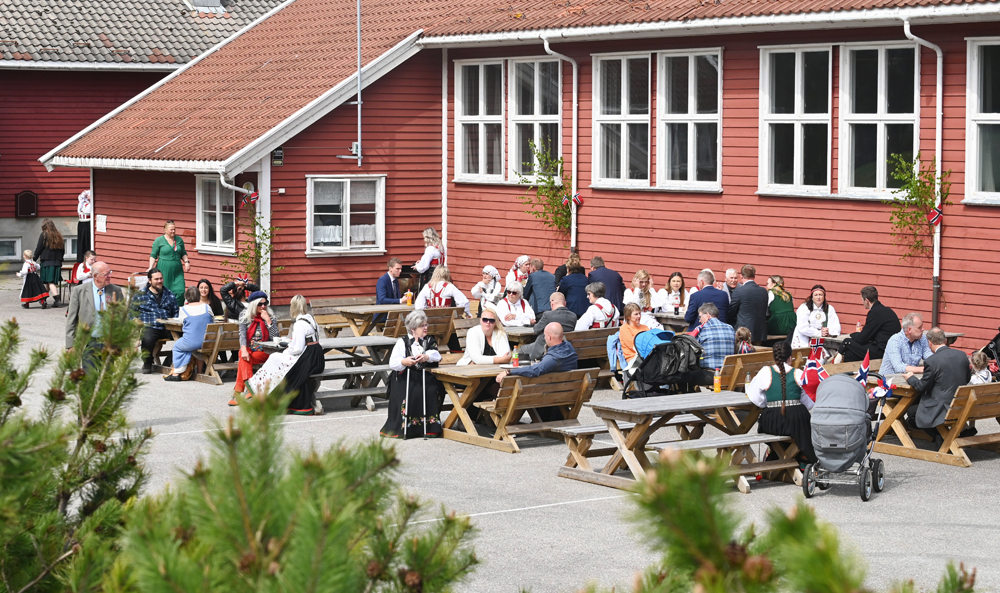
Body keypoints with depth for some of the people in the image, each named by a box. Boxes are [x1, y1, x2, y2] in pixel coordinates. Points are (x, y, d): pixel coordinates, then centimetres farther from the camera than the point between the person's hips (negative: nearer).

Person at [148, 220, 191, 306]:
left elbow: (183, 254, 21)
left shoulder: (179, 240, 11)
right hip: (164, 270, -3)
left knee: (180, 291, -8)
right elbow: (153, 256, 2)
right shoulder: (159, 240, 0)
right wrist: (150, 267, -9)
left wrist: (186, 262, 3)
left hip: (177, 270, 3)